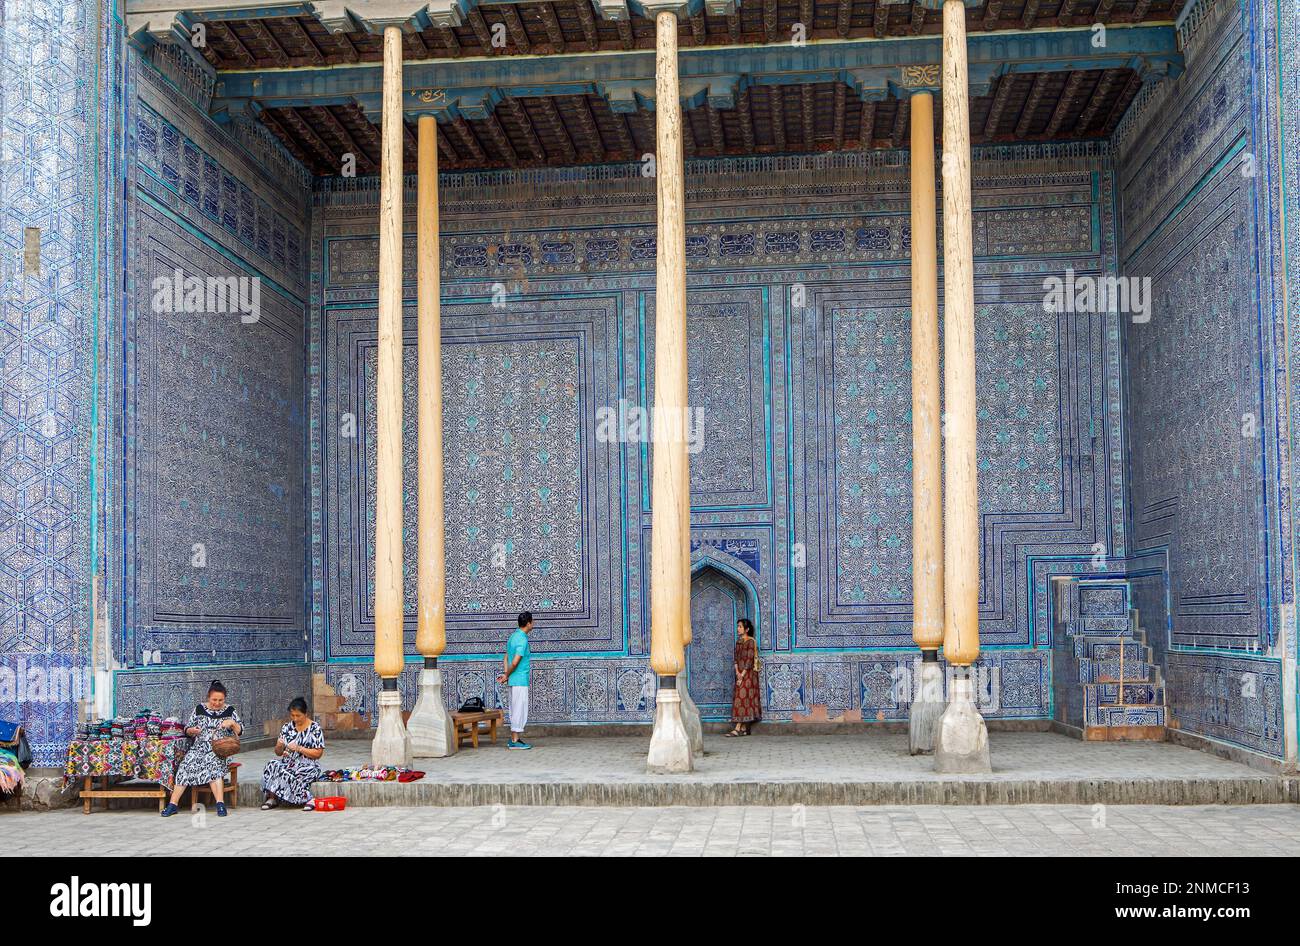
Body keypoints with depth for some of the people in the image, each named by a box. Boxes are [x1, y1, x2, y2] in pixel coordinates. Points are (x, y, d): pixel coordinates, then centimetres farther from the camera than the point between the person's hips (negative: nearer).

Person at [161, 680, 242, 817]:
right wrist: (192, 730, -8)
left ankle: (220, 804, -39)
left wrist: (232, 723, -13)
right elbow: (187, 730, 15)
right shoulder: (200, 709, 11)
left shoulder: (229, 710, 8)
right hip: (199, 747, 2)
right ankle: (173, 804, -25)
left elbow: (240, 731, 6)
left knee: (213, 764, -34)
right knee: (186, 765, -26)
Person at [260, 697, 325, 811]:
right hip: (288, 762, 5)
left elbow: (318, 753, -6)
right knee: (272, 765, -27)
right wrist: (280, 746, -11)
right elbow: (278, 752, 13)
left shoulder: (315, 728, -2)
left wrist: (299, 748, -16)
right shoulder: (287, 727, 11)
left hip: (307, 764, -5)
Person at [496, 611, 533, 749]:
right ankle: (515, 741, -3)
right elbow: (515, 662, -22)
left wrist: (506, 674, 5)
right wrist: (506, 676, -8)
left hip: (513, 680, 10)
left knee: (515, 710, 13)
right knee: (520, 709, -5)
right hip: (520, 680, -10)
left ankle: (514, 739, 17)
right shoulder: (522, 640, -18)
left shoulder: (513, 636, 13)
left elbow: (507, 657, 15)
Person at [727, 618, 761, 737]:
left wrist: (742, 675, -17)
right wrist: (737, 672, -4)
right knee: (739, 698, 5)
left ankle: (737, 729, -15)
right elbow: (736, 658, 10)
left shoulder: (751, 641, -10)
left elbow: (750, 659, -15)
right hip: (740, 674, 8)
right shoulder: (738, 641, 14)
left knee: (742, 698, -11)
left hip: (748, 673, -8)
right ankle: (744, 729, 7)